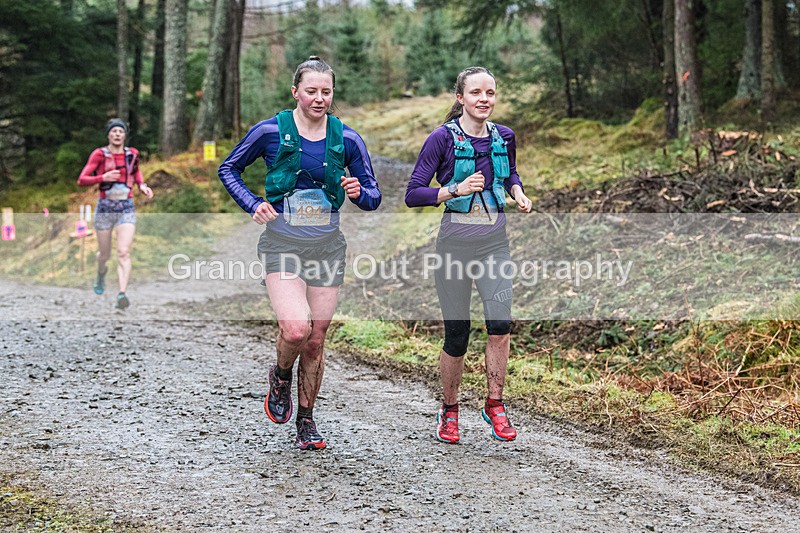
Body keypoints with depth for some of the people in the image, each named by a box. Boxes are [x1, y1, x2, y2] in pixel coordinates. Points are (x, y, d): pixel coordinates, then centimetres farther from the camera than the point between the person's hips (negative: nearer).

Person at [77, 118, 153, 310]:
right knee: (105, 254, 14)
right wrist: (103, 178, -24)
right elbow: (82, 180, -8)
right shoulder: (99, 154, -5)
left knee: (124, 253, -17)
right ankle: (101, 273, 50)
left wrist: (142, 185, 9)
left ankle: (122, 295, -26)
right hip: (105, 207, -1)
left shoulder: (132, 154, 5)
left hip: (127, 208, 1)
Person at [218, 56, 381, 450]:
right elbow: (228, 170, 10)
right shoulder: (270, 132, -4)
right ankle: (281, 376, 14)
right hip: (283, 244, -2)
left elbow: (373, 196, 7)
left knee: (316, 339, 6)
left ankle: (306, 421, 24)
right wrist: (254, 205, -6)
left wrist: (359, 193, -16)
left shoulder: (347, 139, 1)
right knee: (296, 329, -21)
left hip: (327, 247, 3)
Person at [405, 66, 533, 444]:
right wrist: (456, 190, -22)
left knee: (500, 324, -15)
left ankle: (494, 405, 2)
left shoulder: (503, 137, 6)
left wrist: (518, 193, 6)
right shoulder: (442, 139, -8)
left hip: (495, 243, 3)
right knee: (456, 335, 2)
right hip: (455, 244, -3)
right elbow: (412, 194, -9)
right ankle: (449, 410, 23)